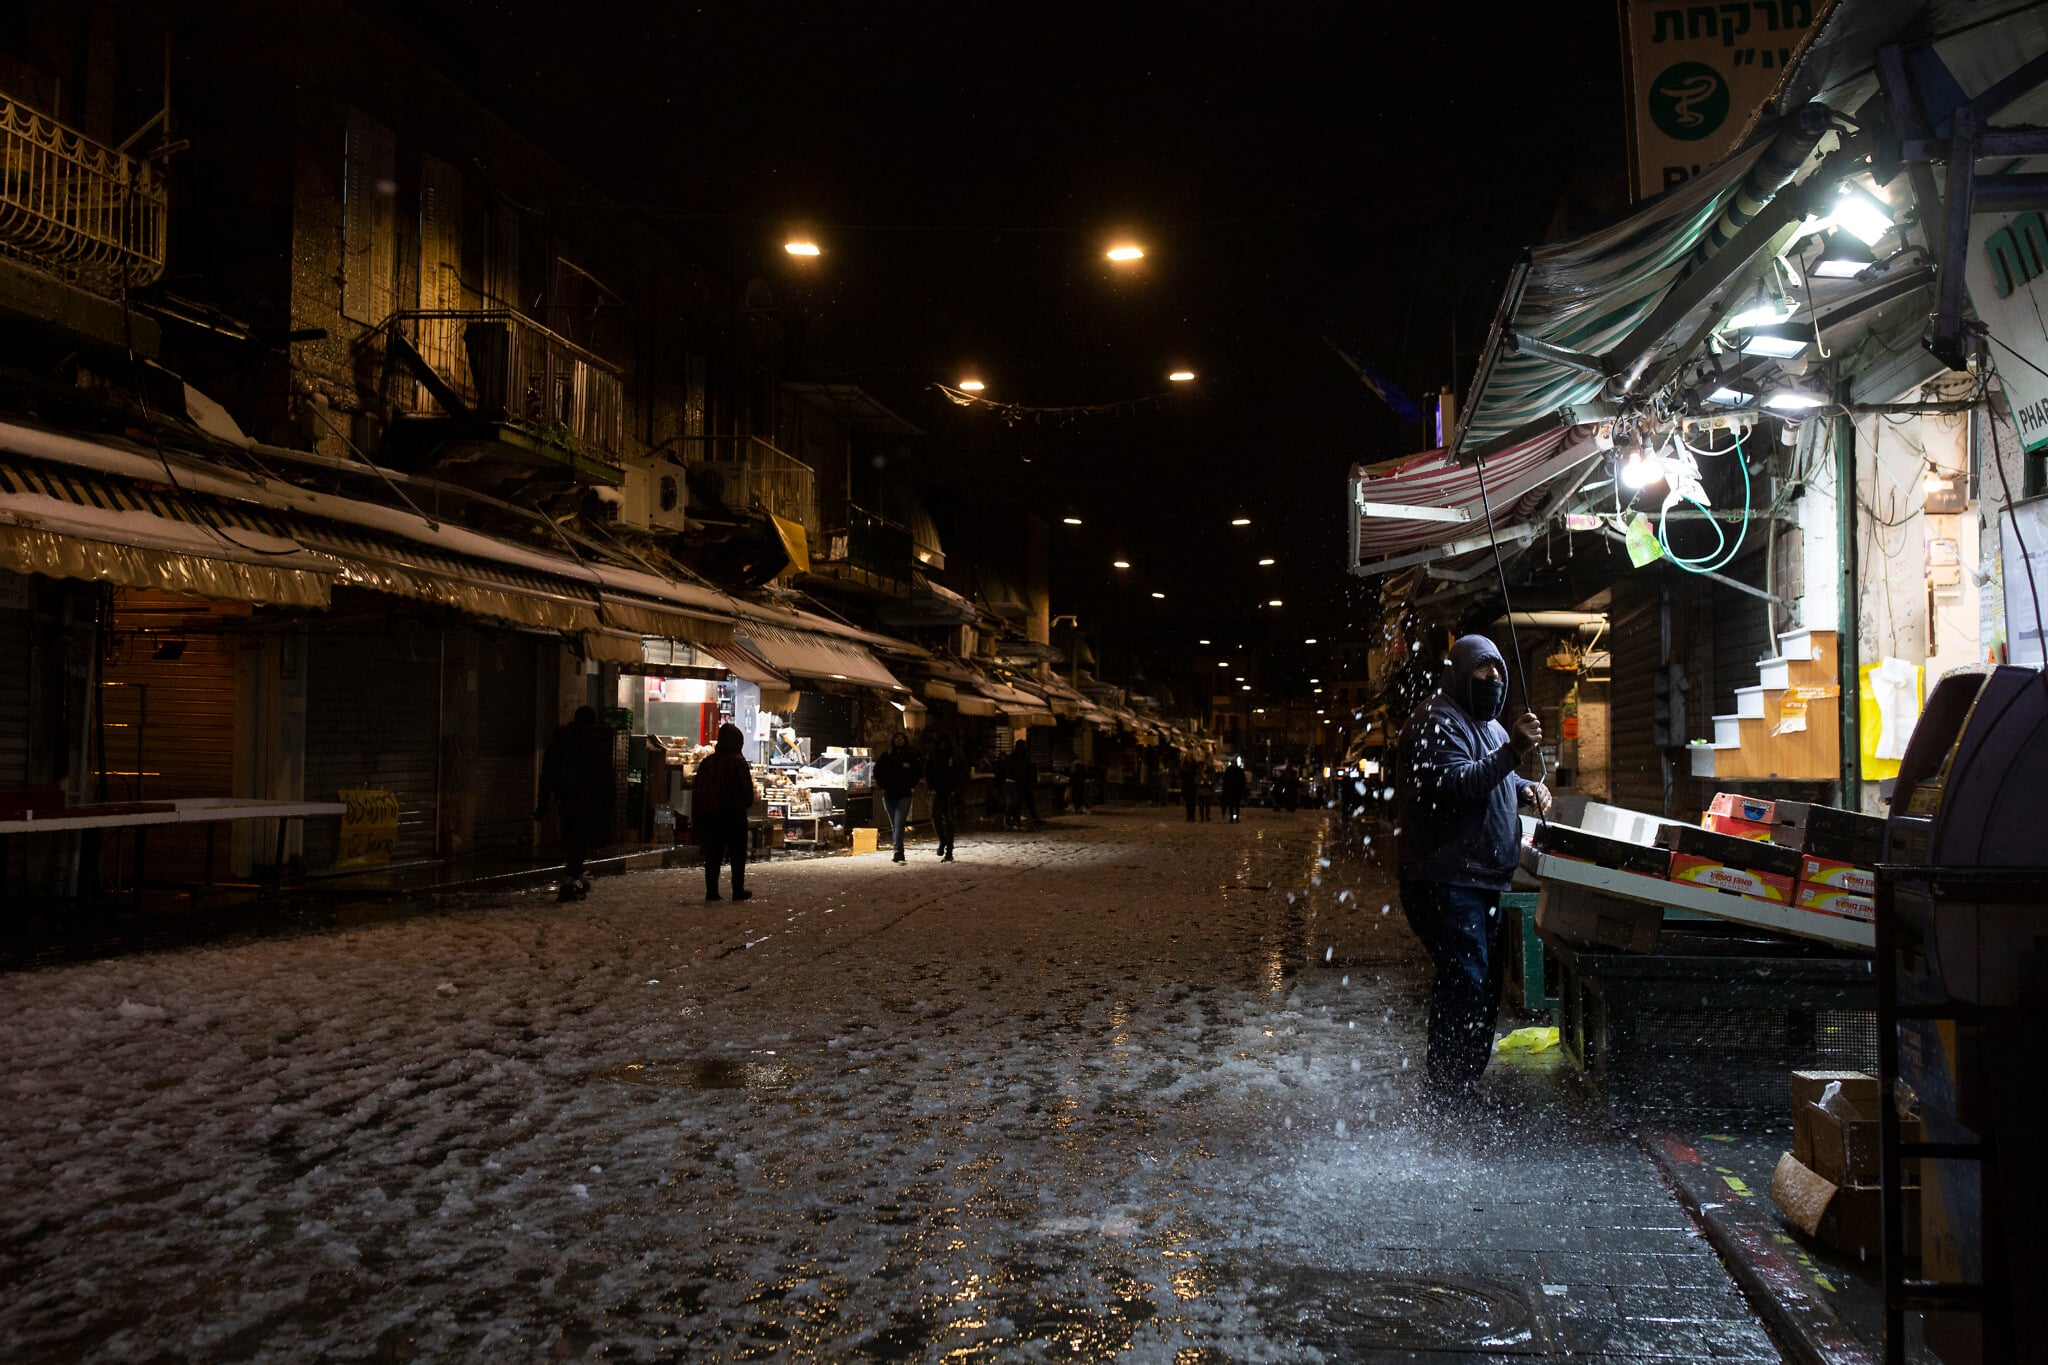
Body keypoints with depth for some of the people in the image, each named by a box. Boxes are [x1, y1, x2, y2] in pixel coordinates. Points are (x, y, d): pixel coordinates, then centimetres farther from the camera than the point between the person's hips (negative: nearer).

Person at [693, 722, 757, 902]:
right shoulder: (738, 763, -11)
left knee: (712, 854, 8)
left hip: (710, 815, 4)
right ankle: (738, 891, 7)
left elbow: (696, 790, 6)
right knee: (738, 854, 6)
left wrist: (696, 818, 11)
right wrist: (746, 804, 12)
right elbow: (747, 790, -9)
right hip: (734, 816, -4)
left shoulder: (707, 762, 5)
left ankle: (711, 891, 5)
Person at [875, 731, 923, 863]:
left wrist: (912, 785, 4)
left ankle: (898, 851, -23)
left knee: (899, 824, -16)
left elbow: (919, 771, 12)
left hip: (904, 795, -3)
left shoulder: (911, 757, 1)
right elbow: (877, 771, 16)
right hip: (889, 795, 3)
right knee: (894, 825, 9)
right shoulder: (886, 757, 5)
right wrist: (882, 786, 7)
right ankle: (900, 852, 18)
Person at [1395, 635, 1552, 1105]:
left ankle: (1464, 1082, 26)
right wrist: (1511, 752, -35)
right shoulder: (1438, 720, -13)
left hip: (1482, 877, 11)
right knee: (1466, 980, -14)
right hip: (1445, 877, -11)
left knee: (1484, 980, 15)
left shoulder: (1485, 723, 20)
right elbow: (1456, 785, -26)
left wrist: (1526, 787, 11)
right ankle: (1444, 1091, -8)